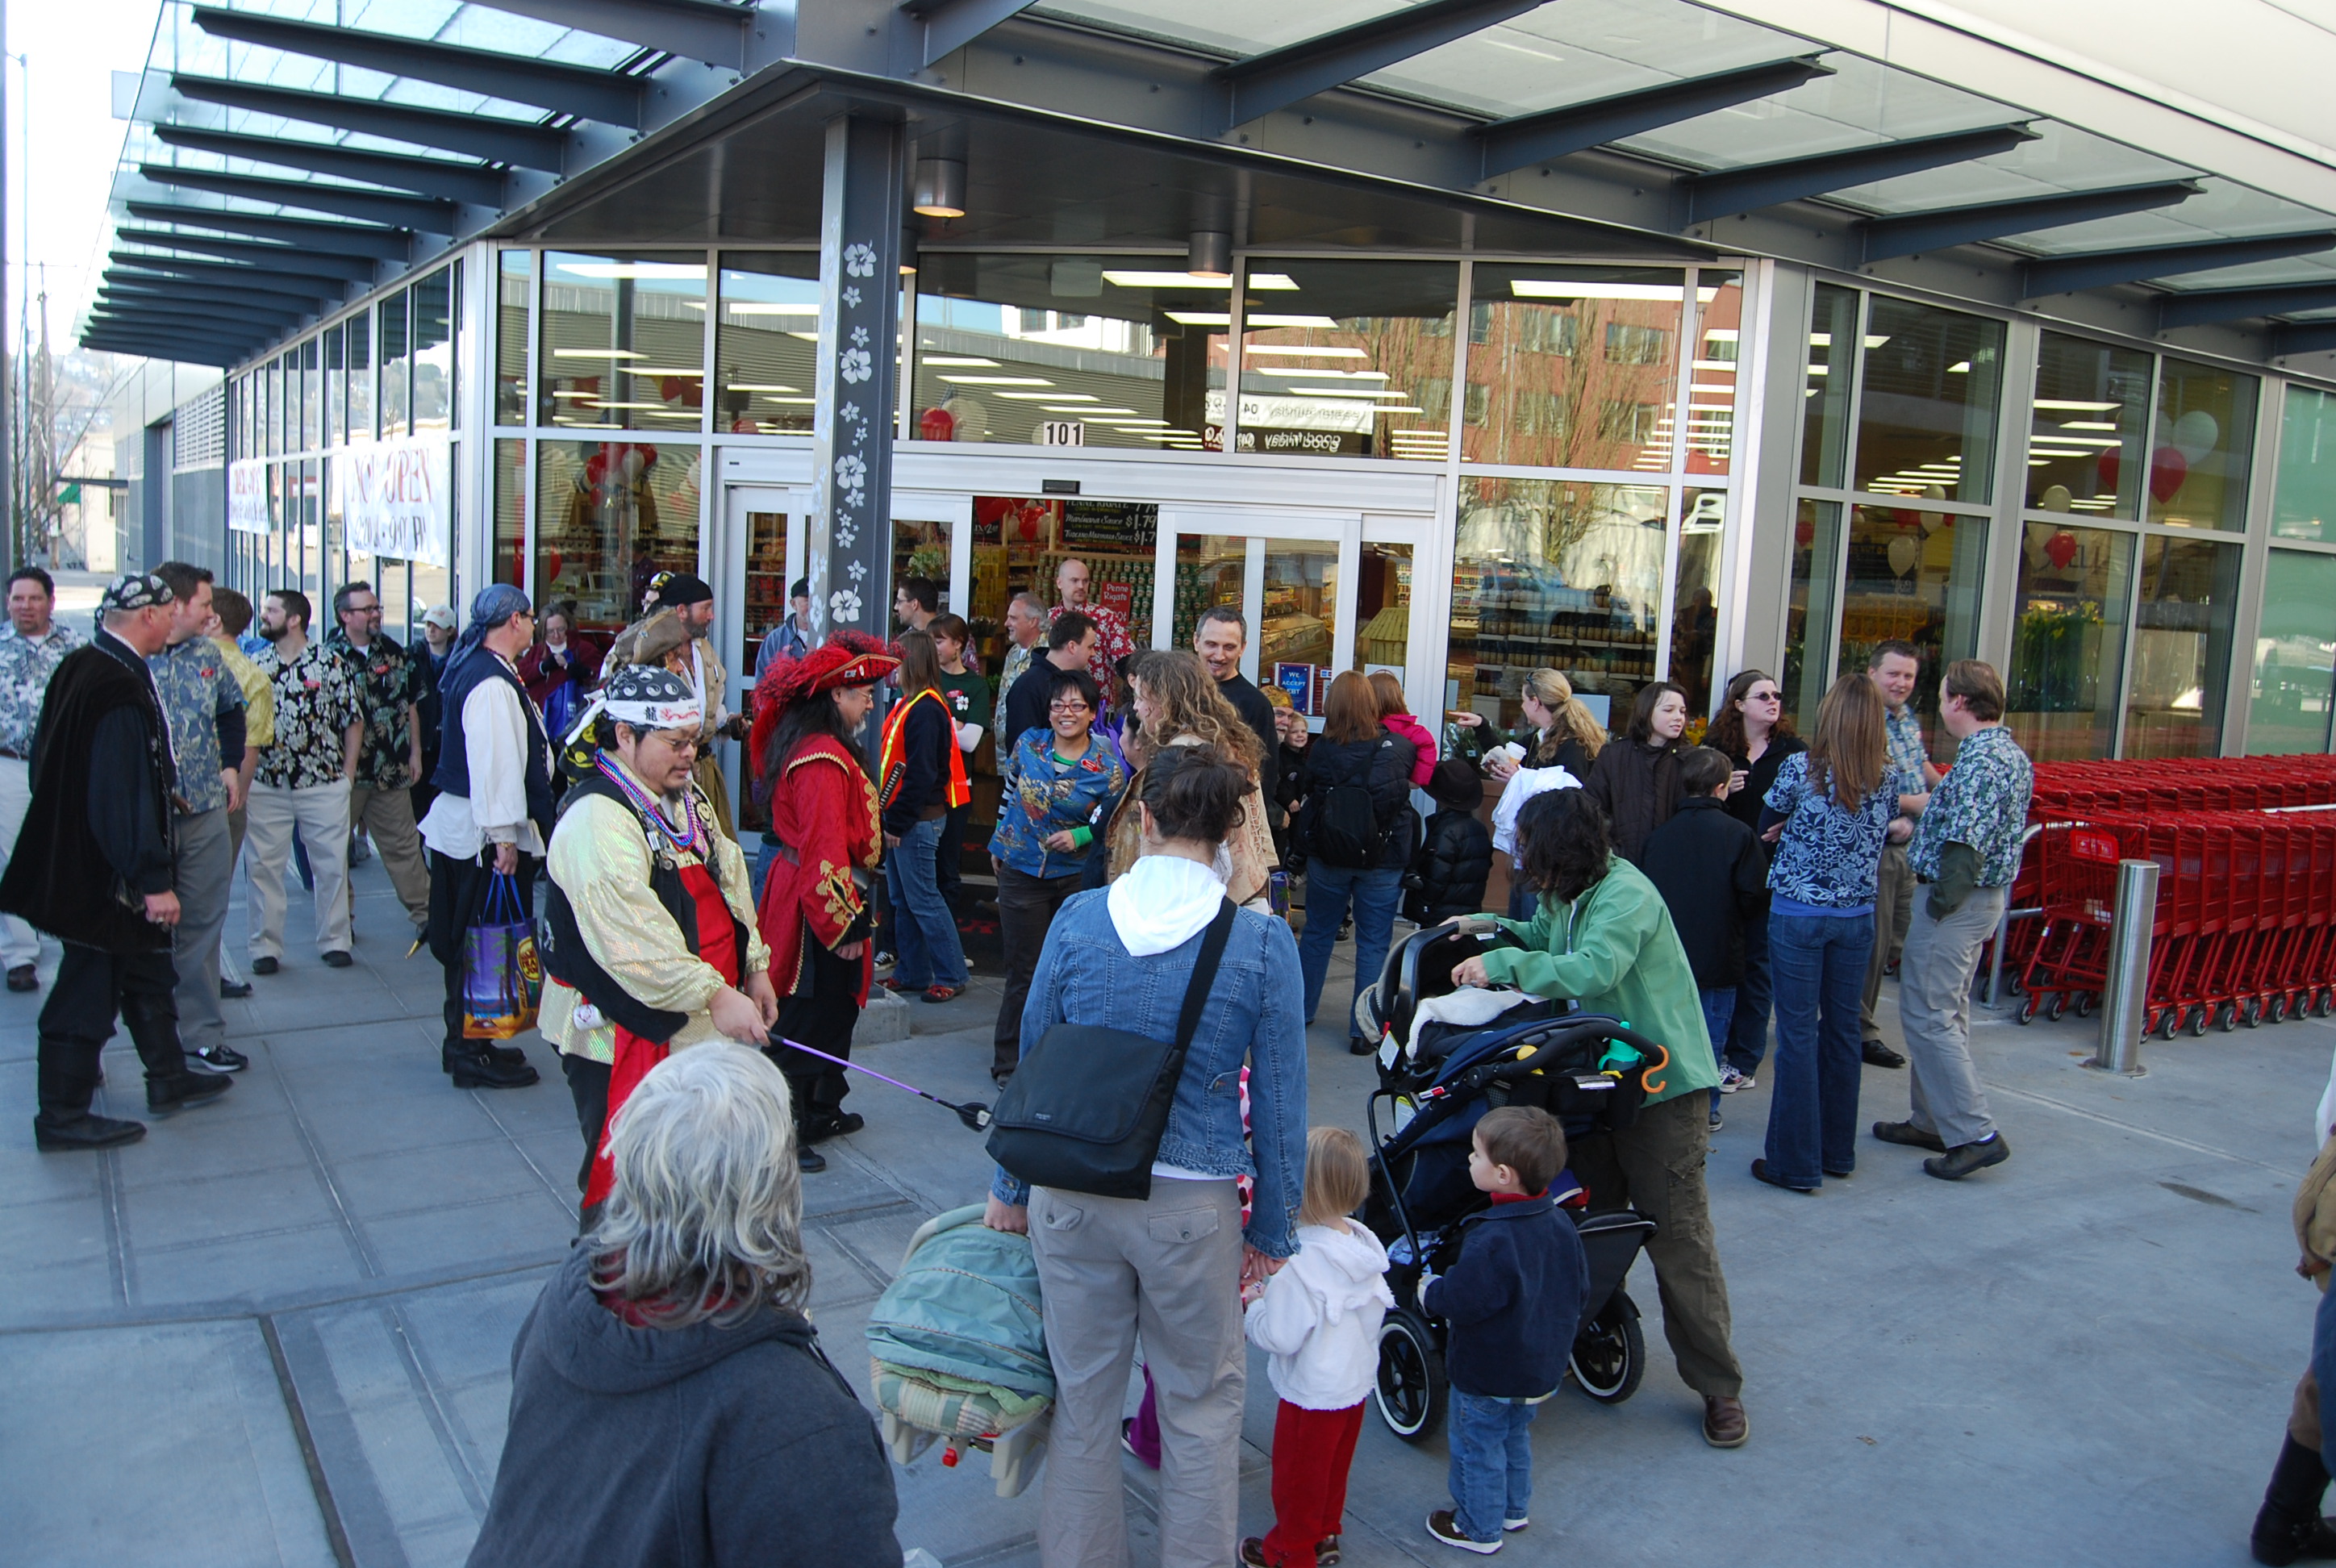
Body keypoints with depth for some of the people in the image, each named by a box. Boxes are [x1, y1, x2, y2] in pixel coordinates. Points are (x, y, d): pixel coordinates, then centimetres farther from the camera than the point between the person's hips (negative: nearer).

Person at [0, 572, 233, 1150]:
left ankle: (169, 1078, 34)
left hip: (76, 857, 10)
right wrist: (154, 881, -23)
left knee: (146, 969, 20)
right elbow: (126, 797, -27)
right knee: (89, 986, 3)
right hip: (103, 875, -10)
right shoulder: (121, 690, -25)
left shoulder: (79, 666, 5)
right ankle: (63, 1117, 16)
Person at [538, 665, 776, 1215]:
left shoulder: (689, 800, 11)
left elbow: (730, 883, 20)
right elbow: (632, 938, -29)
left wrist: (754, 967, 14)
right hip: (622, 1034, -9)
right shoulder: (598, 819, -22)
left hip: (693, 1026, 9)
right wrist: (714, 995, -29)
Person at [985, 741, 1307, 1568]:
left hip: (1072, 1194, 2)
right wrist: (1272, 1228, 8)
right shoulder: (1263, 943, -11)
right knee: (1201, 1403, 18)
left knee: (1084, 1393, 20)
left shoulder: (1078, 918, -7)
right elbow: (1279, 1100, -5)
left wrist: (1010, 1188, 15)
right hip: (1192, 1206, -2)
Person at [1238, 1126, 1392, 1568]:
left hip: (1312, 1394, -7)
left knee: (1298, 1476, 14)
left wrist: (1254, 1305, -9)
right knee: (1334, 1466, 26)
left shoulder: (1300, 1262, -32)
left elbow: (1280, 1337, -30)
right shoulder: (1364, 1243, -7)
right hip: (1358, 1380, 8)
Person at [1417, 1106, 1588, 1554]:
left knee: (1477, 1449, 13)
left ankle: (1479, 1529, 28)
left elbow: (1460, 1302, -29)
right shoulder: (1561, 1225, -9)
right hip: (1542, 1368, 8)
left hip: (1488, 1377, -8)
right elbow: (1579, 1292, 3)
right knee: (1516, 1439, 28)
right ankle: (1514, 1510, 45)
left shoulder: (1492, 1241, -34)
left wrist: (1429, 1289, -9)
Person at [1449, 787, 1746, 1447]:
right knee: (1591, 1215, 16)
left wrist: (1503, 964, -28)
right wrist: (1495, 927, 5)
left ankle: (1718, 1386, 9)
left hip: (1662, 1084, -8)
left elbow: (1593, 969, -35)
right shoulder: (1569, 894, 6)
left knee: (1676, 1233, -3)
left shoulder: (1625, 896, -22)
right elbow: (1548, 938, 23)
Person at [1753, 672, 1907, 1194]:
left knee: (1798, 1032, 0)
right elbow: (1889, 829, 13)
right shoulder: (1887, 775, -2)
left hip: (1799, 914, -4)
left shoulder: (1800, 768, -13)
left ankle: (1797, 1162, 5)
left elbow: (1768, 821, 2)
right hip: (1857, 915, 4)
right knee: (1842, 1028, 15)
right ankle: (1838, 1150, 26)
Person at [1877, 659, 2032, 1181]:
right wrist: (1924, 824, 18)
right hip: (1988, 896, 11)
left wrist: (1940, 903, -19)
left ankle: (1975, 1134, -4)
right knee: (1947, 1012, 18)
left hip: (1958, 902, -11)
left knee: (1927, 1016, -5)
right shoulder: (2012, 754, 12)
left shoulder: (1979, 759, -22)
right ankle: (1934, 1120, 27)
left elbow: (1967, 845, -28)